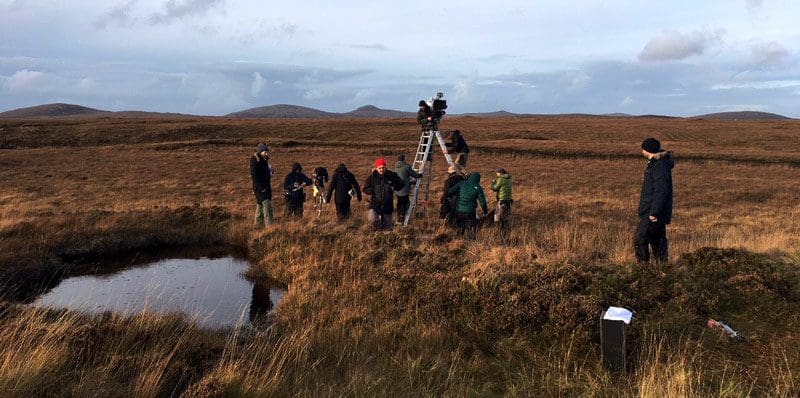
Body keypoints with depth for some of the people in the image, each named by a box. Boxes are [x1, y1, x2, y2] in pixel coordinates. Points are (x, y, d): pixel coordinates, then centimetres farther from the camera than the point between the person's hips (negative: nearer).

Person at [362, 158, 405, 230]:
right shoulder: (372, 177, -5)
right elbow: (364, 189, 3)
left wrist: (394, 188, -8)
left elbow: (401, 184, 10)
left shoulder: (392, 176, -3)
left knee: (387, 227, 10)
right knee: (372, 218, -29)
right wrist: (373, 190, -14)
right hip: (375, 205, -1)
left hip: (387, 206, 2)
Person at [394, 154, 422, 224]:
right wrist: (420, 175, 18)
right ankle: (401, 219, -4)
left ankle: (398, 218, 22)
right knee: (405, 203, 0)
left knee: (399, 204, 15)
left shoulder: (396, 167, 8)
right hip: (404, 189, -7)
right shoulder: (406, 167, -13)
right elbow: (414, 174, -5)